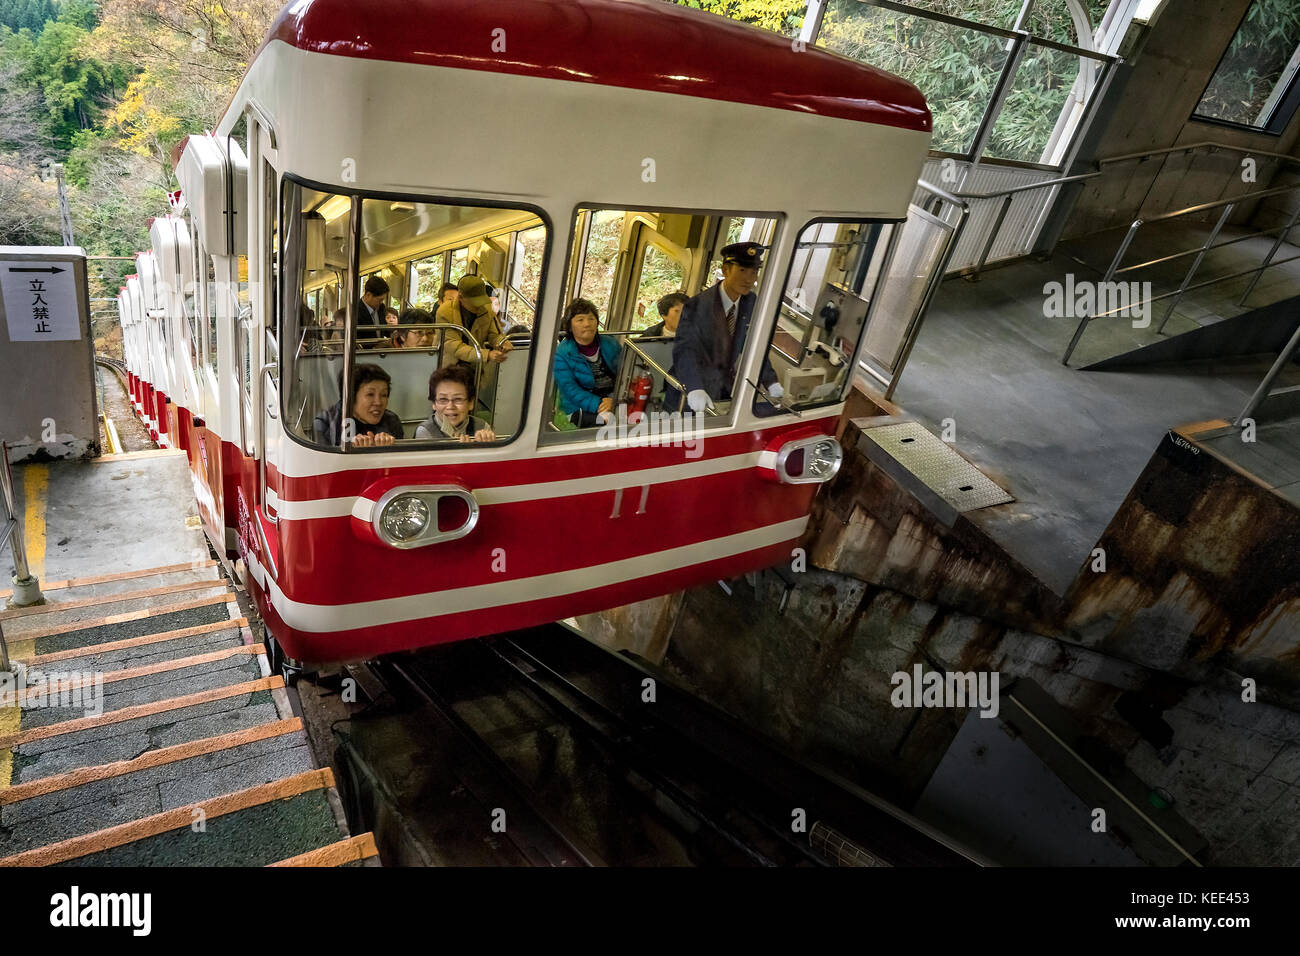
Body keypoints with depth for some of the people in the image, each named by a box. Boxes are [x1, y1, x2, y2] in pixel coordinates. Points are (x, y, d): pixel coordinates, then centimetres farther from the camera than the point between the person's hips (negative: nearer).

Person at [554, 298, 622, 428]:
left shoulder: (611, 344, 13)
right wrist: (598, 404, -23)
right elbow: (570, 390, -9)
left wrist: (614, 400, -15)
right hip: (580, 409, -4)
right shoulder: (561, 354, 0)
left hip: (615, 400, 4)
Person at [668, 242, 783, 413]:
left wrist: (771, 382, -7)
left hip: (730, 392, 4)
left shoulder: (752, 304, 2)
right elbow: (685, 349, -24)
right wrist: (694, 389, -41)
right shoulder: (696, 307, -14)